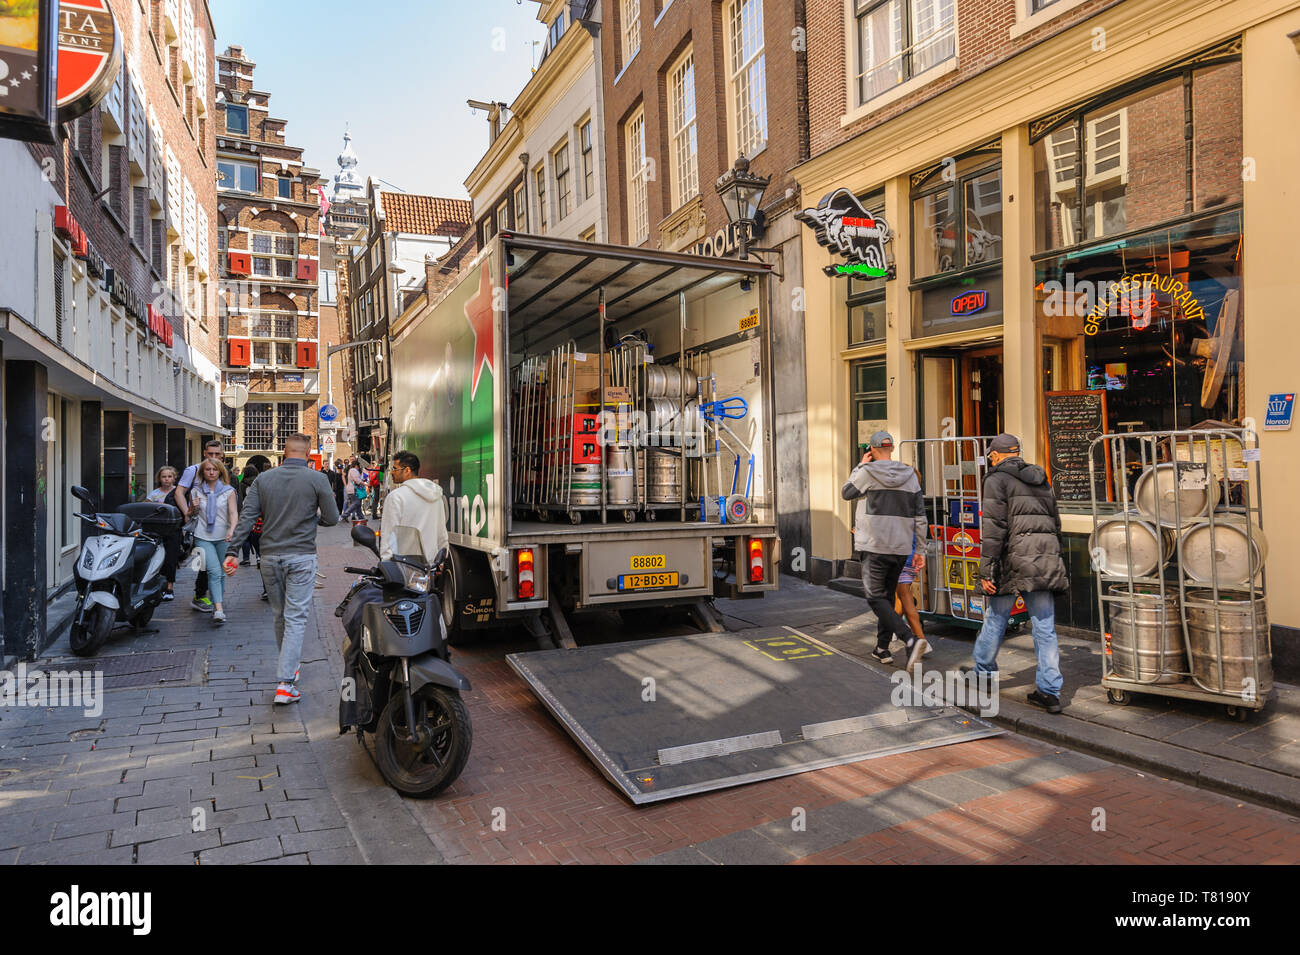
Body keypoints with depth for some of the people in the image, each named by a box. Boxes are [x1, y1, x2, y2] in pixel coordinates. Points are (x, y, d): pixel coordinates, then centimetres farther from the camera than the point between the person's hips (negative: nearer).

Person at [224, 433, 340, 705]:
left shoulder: (263, 479, 3)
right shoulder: (317, 479, -7)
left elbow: (246, 517, -2)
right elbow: (332, 519, -4)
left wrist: (233, 551, -1)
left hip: (270, 557, 4)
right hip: (301, 557, -4)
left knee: (280, 616, 18)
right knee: (296, 619, -1)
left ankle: (290, 666, 34)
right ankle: (285, 683, -7)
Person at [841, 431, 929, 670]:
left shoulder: (867, 472, -8)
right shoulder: (910, 476, 7)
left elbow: (846, 493, 9)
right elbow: (920, 517, 8)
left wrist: (860, 466, 13)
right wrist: (920, 550, 13)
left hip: (875, 547, -5)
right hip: (901, 548, 6)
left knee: (877, 598, -1)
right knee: (888, 596, 17)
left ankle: (911, 640, -18)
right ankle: (882, 648, 22)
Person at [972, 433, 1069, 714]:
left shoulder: (997, 479, -3)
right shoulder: (1041, 479, 19)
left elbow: (994, 527, -13)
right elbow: (1055, 523, 21)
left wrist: (986, 570, -13)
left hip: (1014, 558, -6)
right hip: (1045, 560, 6)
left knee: (995, 619, 10)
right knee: (1045, 627, 6)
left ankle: (983, 672, 26)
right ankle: (1049, 692, 6)